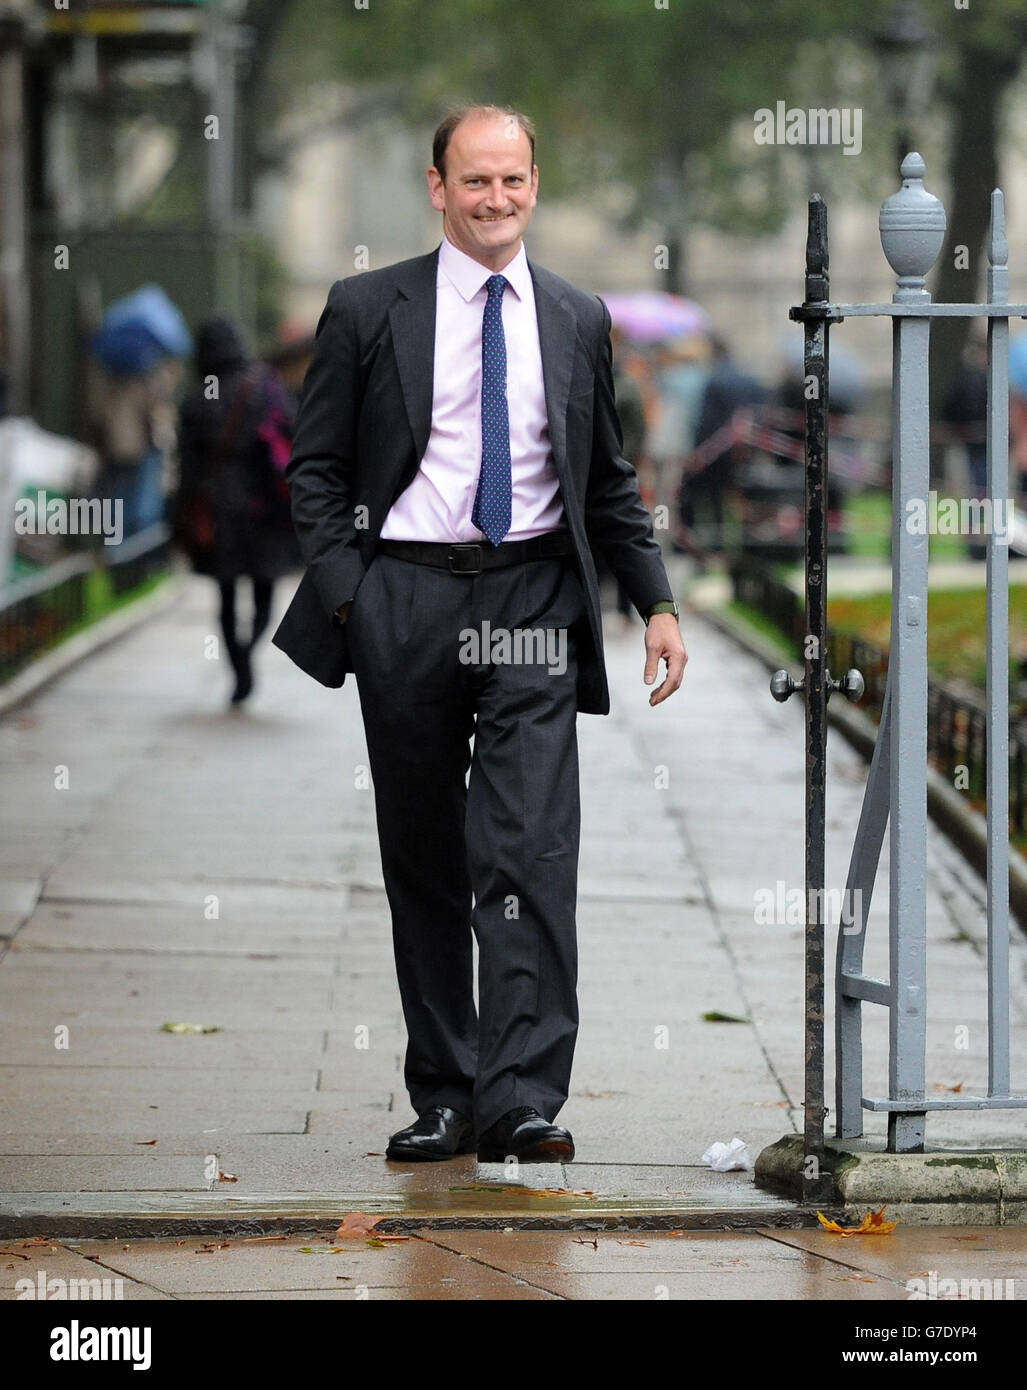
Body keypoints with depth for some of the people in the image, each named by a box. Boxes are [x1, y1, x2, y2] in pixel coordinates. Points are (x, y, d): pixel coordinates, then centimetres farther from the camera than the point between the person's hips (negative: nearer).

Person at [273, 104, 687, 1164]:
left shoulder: (576, 321, 11)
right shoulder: (367, 310, 4)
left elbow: (609, 481, 18)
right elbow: (316, 467, 6)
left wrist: (656, 602, 9)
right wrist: (344, 590, -6)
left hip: (532, 603, 0)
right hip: (407, 605, 0)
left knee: (531, 852, -12)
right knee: (422, 859, 6)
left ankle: (522, 1102, -16)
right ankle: (442, 1097, 14)